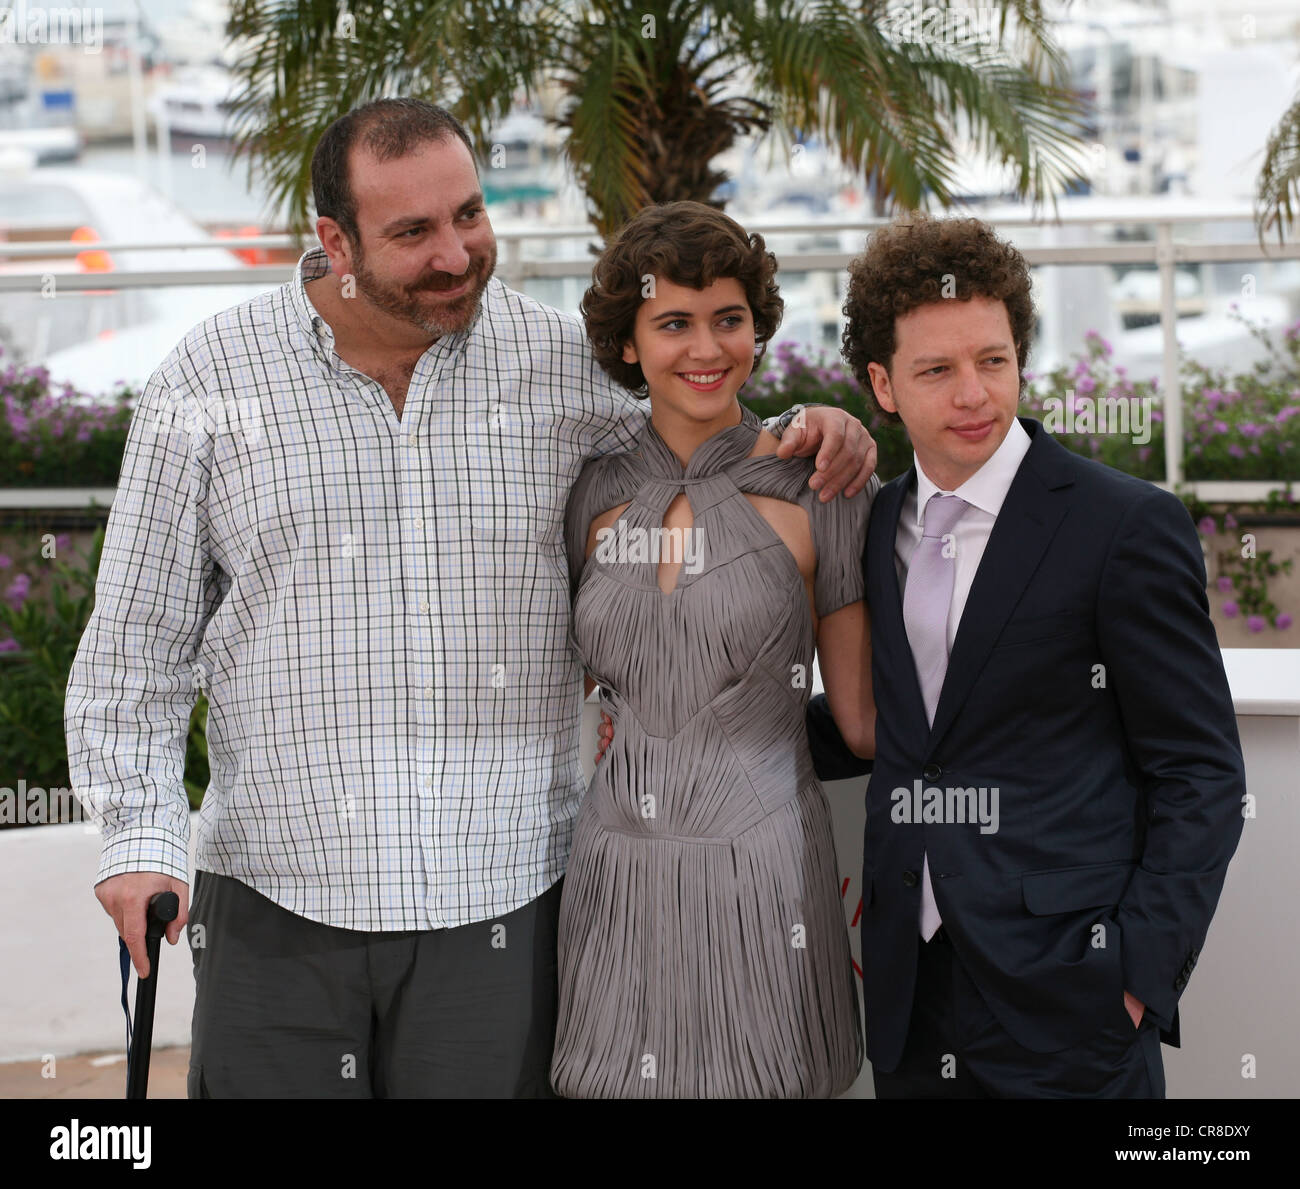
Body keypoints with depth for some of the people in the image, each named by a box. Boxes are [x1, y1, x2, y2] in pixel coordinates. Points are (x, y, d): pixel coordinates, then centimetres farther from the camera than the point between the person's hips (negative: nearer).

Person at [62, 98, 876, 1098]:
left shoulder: (562, 362, 3)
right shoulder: (211, 380, 1)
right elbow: (138, 641, 4)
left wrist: (808, 437, -1)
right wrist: (143, 833, -6)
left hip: (500, 904, 1)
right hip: (274, 905, 0)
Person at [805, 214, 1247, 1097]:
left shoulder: (1128, 526, -7)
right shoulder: (880, 525, 10)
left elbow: (1200, 774, -6)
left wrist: (1143, 968, -13)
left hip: (1064, 992, -5)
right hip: (913, 986, 5)